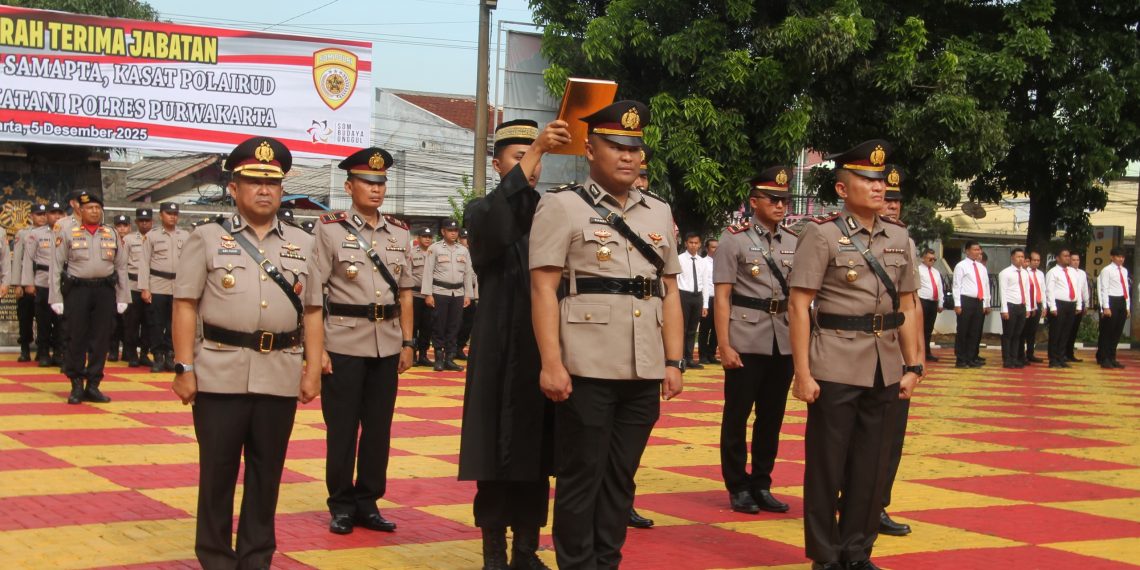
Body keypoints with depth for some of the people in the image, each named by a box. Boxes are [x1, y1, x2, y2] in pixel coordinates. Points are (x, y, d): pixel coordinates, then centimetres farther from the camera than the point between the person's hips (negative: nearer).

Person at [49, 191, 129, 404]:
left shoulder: (112, 234, 10)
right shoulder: (69, 234, 2)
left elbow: (121, 267, 10)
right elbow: (56, 266, 1)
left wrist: (122, 297, 4)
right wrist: (56, 298, -5)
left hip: (105, 291, 2)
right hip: (77, 290, -2)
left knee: (100, 339, 4)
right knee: (77, 338, 0)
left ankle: (93, 385, 13)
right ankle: (76, 385, 10)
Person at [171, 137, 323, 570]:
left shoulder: (301, 243, 11)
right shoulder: (207, 238, 3)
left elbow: (312, 312, 12)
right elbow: (185, 306, 0)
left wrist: (313, 369, 5)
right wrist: (184, 367, -6)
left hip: (281, 376, 2)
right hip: (220, 374, -2)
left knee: (267, 472, 9)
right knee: (217, 471, 5)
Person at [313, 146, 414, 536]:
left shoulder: (399, 233, 9)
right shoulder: (331, 229, -3)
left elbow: (405, 292, 13)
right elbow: (312, 292, -5)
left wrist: (408, 342, 8)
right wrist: (316, 349, -10)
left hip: (387, 345, 4)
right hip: (344, 344, -4)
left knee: (379, 428, 8)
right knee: (342, 429, 4)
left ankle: (368, 503, 18)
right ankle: (341, 505, 15)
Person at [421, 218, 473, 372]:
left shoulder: (464, 250, 11)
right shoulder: (435, 248, -1)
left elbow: (468, 274, 13)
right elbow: (428, 272, -4)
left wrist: (468, 295, 8)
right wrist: (428, 294, -9)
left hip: (458, 293, 4)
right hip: (439, 292, -4)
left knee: (454, 327, 5)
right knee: (438, 327, -1)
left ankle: (449, 359, 11)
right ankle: (439, 359, 6)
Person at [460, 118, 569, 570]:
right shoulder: (482, 211, 1)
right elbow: (496, 228, -25)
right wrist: (535, 149, -31)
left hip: (547, 352, 3)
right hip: (502, 354, -3)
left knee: (538, 456, 8)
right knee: (498, 455, 1)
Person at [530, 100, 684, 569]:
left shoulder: (660, 213, 15)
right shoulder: (562, 207, 0)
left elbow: (670, 291, 16)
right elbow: (543, 288, -7)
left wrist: (673, 361, 9)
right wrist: (551, 362, -15)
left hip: (644, 371, 5)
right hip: (586, 369, -5)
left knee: (621, 477, 11)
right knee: (581, 477, 3)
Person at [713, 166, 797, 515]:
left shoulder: (793, 243, 9)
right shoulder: (735, 240, -3)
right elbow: (722, 297, -6)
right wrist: (725, 345, -12)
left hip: (783, 341, 4)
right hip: (746, 341, -4)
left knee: (772, 417, 10)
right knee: (737, 417, 3)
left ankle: (761, 485, 21)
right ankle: (738, 488, 14)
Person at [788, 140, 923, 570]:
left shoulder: (899, 238, 10)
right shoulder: (821, 234, -5)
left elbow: (907, 308, 14)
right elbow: (799, 307, -8)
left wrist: (913, 366, 9)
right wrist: (802, 373, -13)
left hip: (885, 370, 5)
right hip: (835, 369, -5)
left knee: (872, 465, 10)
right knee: (827, 465, 3)